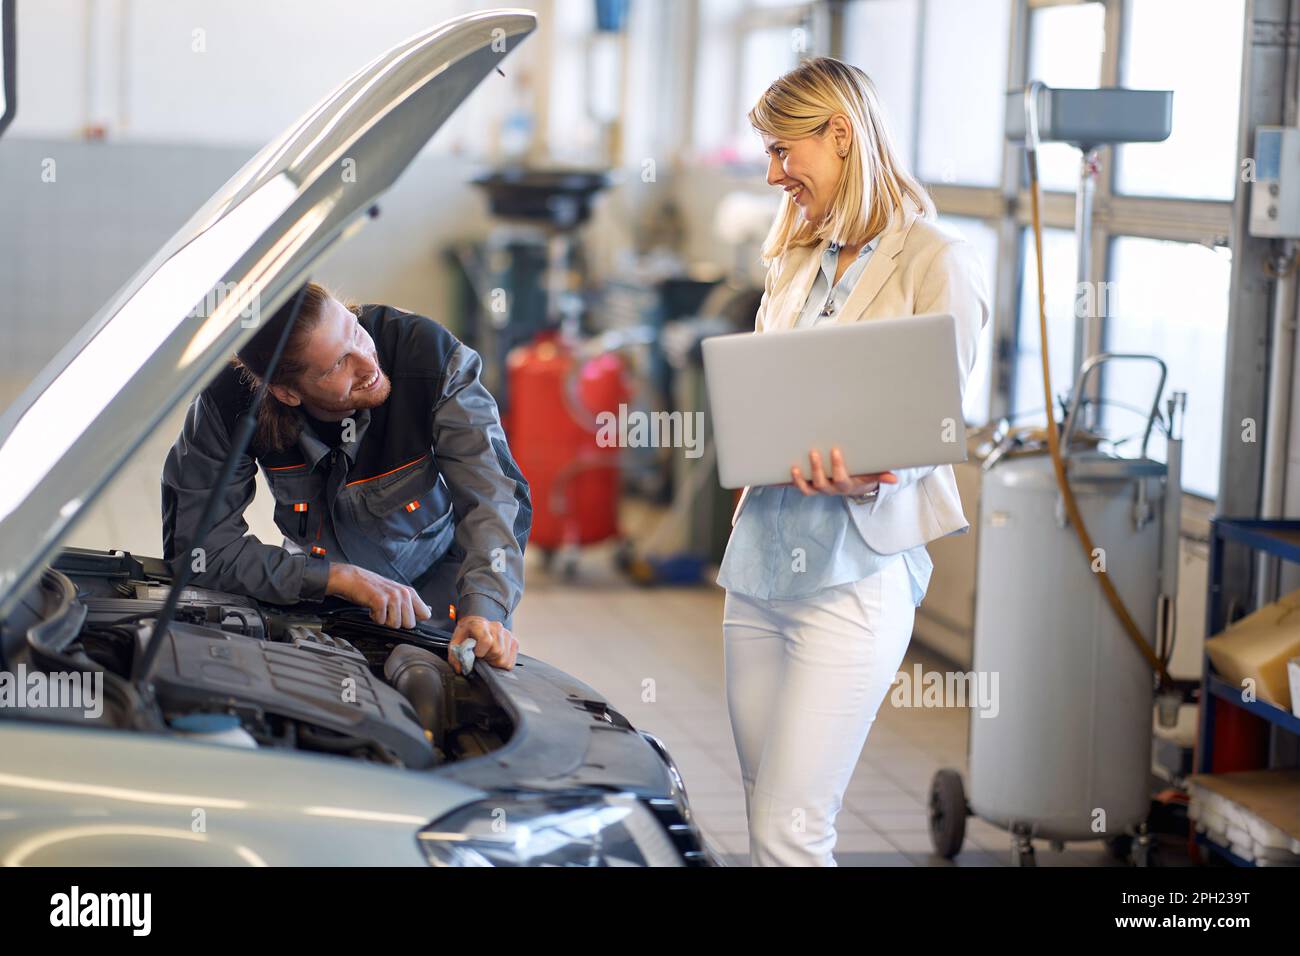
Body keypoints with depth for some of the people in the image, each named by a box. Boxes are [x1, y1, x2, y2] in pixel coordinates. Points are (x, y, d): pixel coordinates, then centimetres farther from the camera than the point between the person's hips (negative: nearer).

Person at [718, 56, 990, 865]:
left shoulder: (937, 263, -5)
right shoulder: (798, 263, 18)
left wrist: (864, 478, -29)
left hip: (856, 571, -7)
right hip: (762, 556, 7)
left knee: (789, 832, -10)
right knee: (769, 823, 9)